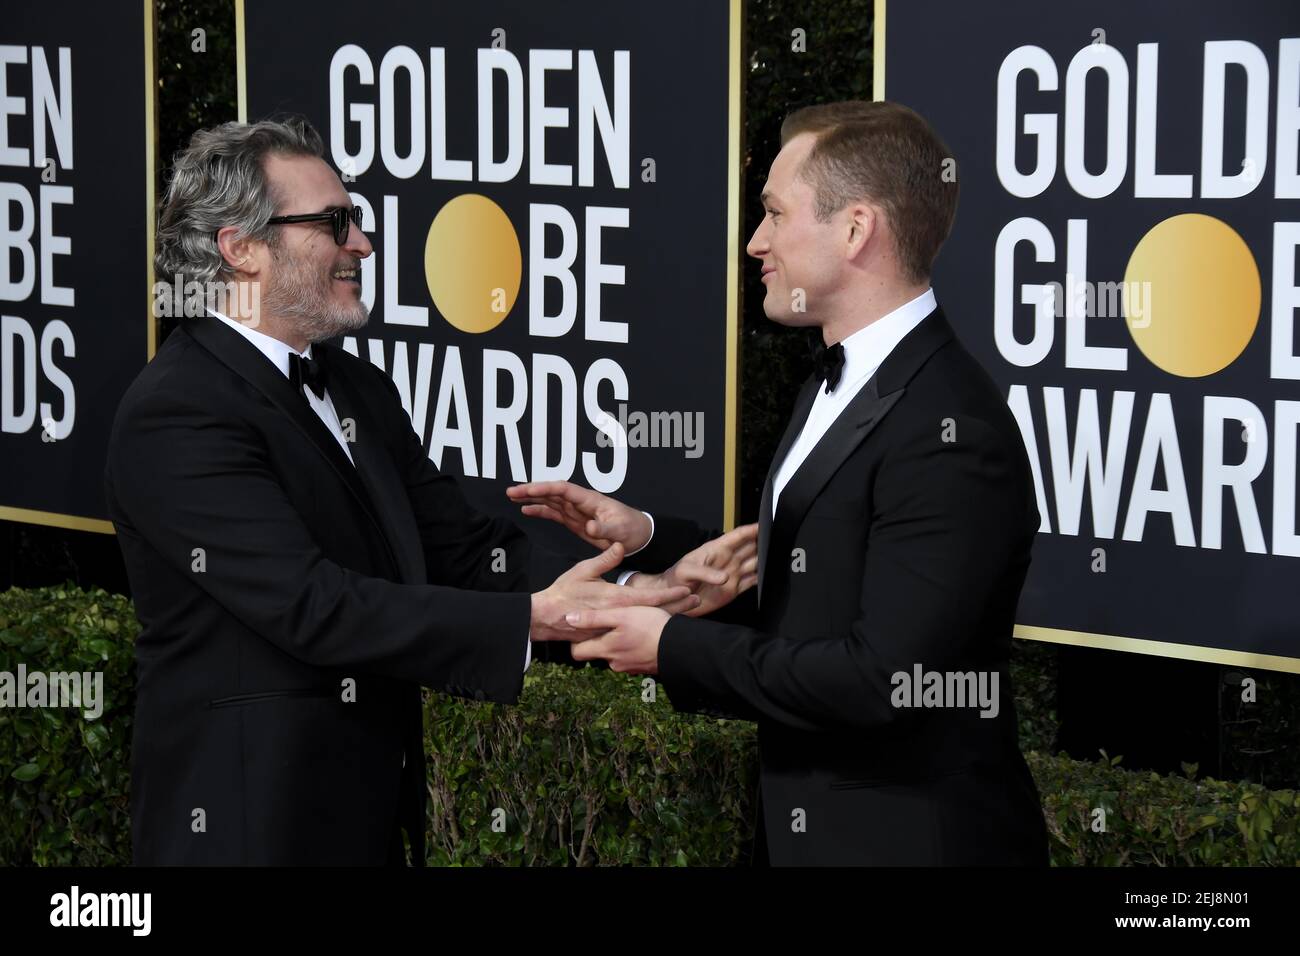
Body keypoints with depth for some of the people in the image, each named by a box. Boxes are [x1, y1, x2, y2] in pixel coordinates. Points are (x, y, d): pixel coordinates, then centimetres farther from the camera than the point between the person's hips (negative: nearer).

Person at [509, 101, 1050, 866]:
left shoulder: (950, 430, -23)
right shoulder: (836, 388, 9)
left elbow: (880, 678, -27)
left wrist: (675, 649, -18)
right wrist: (647, 538, 4)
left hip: (910, 839, -9)